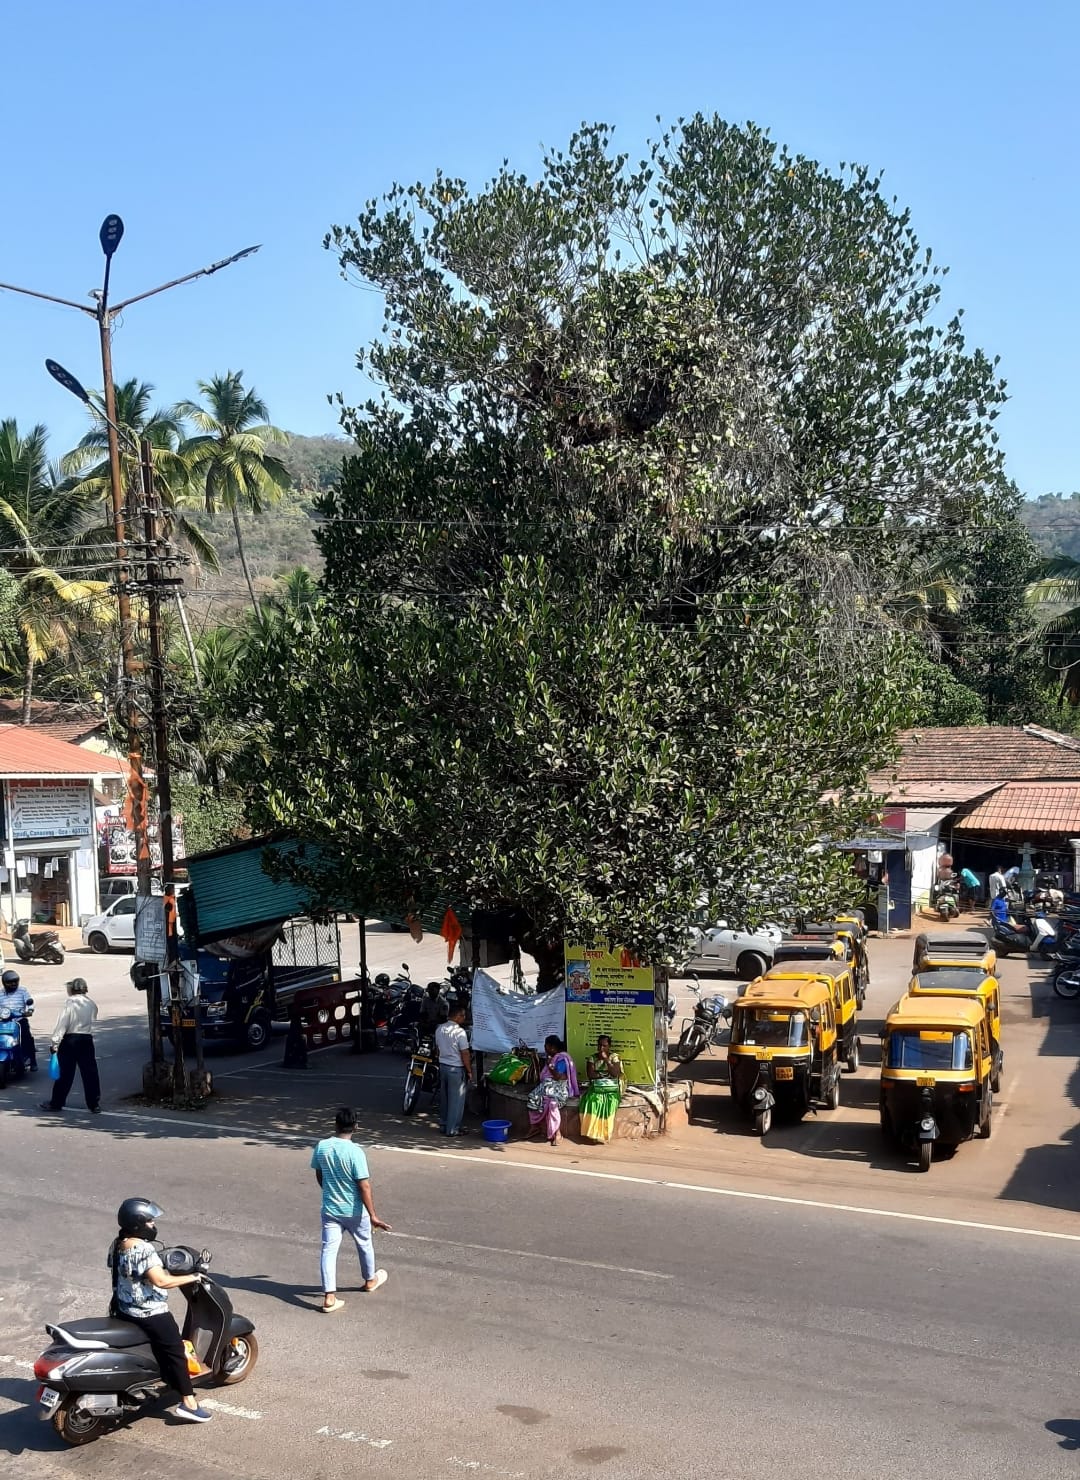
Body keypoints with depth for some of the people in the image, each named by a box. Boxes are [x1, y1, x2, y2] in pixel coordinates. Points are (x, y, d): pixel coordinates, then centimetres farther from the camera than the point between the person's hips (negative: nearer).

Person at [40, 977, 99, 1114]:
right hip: (87, 1039, 4)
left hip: (70, 1039, -4)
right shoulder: (92, 1004, 5)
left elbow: (62, 1024, -12)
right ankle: (94, 1104, 5)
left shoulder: (70, 1003, -9)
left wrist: (55, 1042, -10)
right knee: (90, 1072, 5)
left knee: (65, 1073, 4)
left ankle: (57, 1102, 12)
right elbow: (93, 1023, 9)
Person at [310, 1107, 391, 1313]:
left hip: (330, 1209, 3)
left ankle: (329, 1297, -4)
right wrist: (373, 1216, -15)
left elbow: (319, 1177, 7)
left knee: (329, 1250, 4)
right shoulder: (355, 1152, -22)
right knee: (364, 1245, 21)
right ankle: (370, 1280, 42)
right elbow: (364, 1187, -21)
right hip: (354, 1211, -2)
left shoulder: (321, 1147, -8)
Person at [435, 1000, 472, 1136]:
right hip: (456, 1069, -7)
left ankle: (443, 1125, 25)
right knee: (456, 1100, 2)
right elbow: (465, 1054, -17)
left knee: (444, 1098, 17)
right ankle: (452, 1129, 5)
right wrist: (469, 1071, -8)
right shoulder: (460, 1032, -20)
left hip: (443, 1065, 7)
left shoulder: (440, 1029, 3)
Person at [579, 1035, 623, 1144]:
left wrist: (606, 1059, -10)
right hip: (595, 1087, 2)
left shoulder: (614, 1057, 5)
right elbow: (590, 1074, -2)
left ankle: (603, 1133, -26)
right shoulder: (593, 1058, 11)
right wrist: (605, 1074, -7)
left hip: (611, 1088, -2)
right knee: (591, 1101, -30)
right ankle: (592, 1132, -27)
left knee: (608, 1103, -32)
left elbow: (615, 1073, -9)